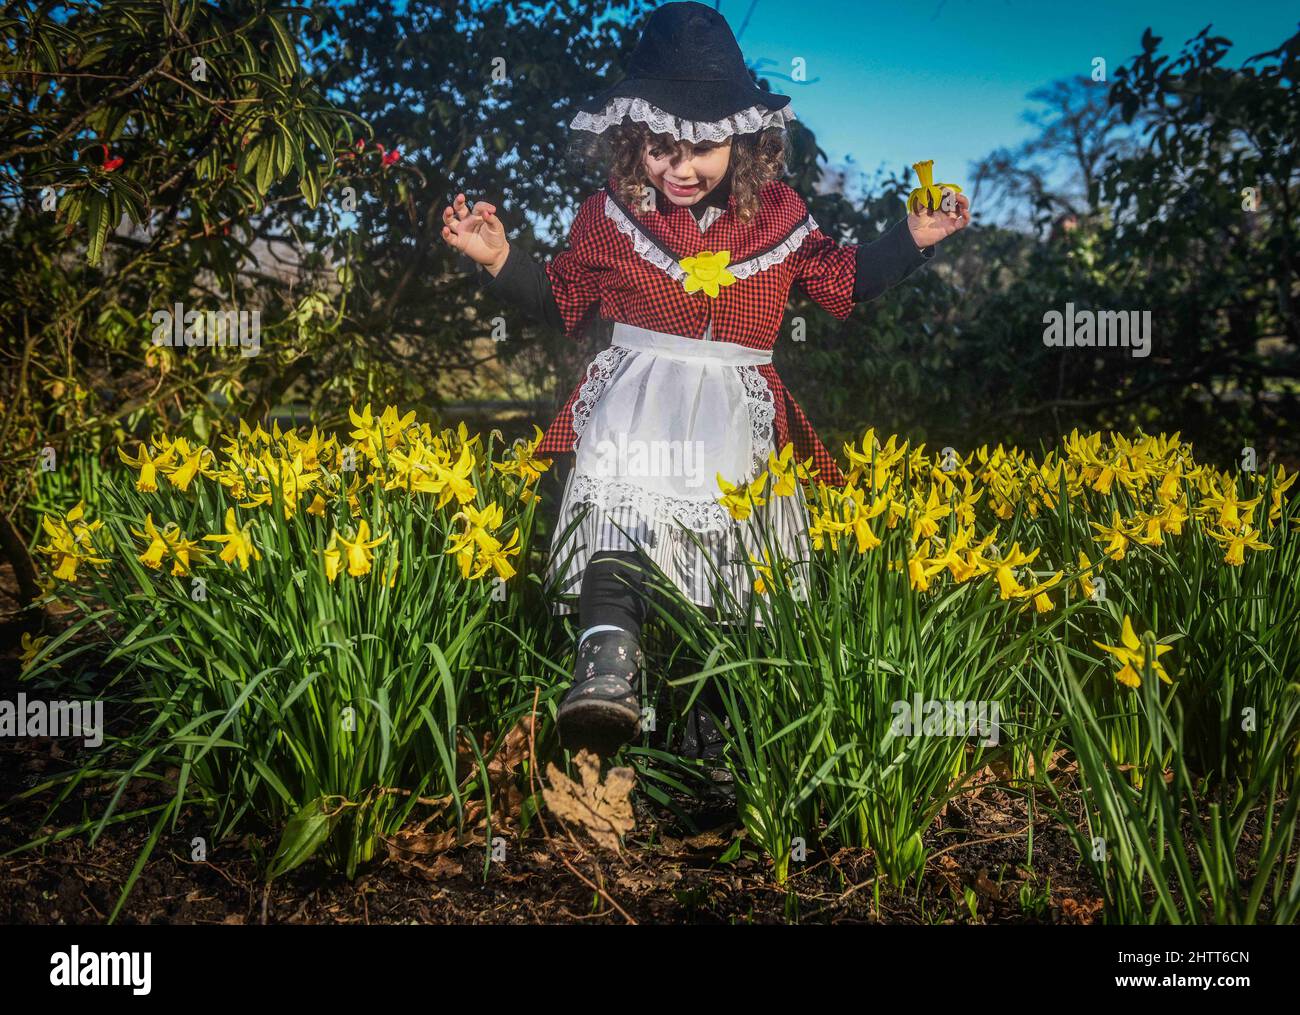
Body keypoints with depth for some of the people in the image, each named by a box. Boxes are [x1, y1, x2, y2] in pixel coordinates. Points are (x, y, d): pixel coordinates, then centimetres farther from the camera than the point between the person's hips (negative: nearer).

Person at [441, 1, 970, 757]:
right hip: (638, 397, -1)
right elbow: (565, 300, 20)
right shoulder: (610, 217, 9)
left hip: (735, 408, 2)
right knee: (621, 493, -31)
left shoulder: (776, 214, 10)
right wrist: (501, 259, 7)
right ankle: (609, 651, -40)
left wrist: (912, 240, 13)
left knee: (731, 505, -13)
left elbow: (842, 281, 23)